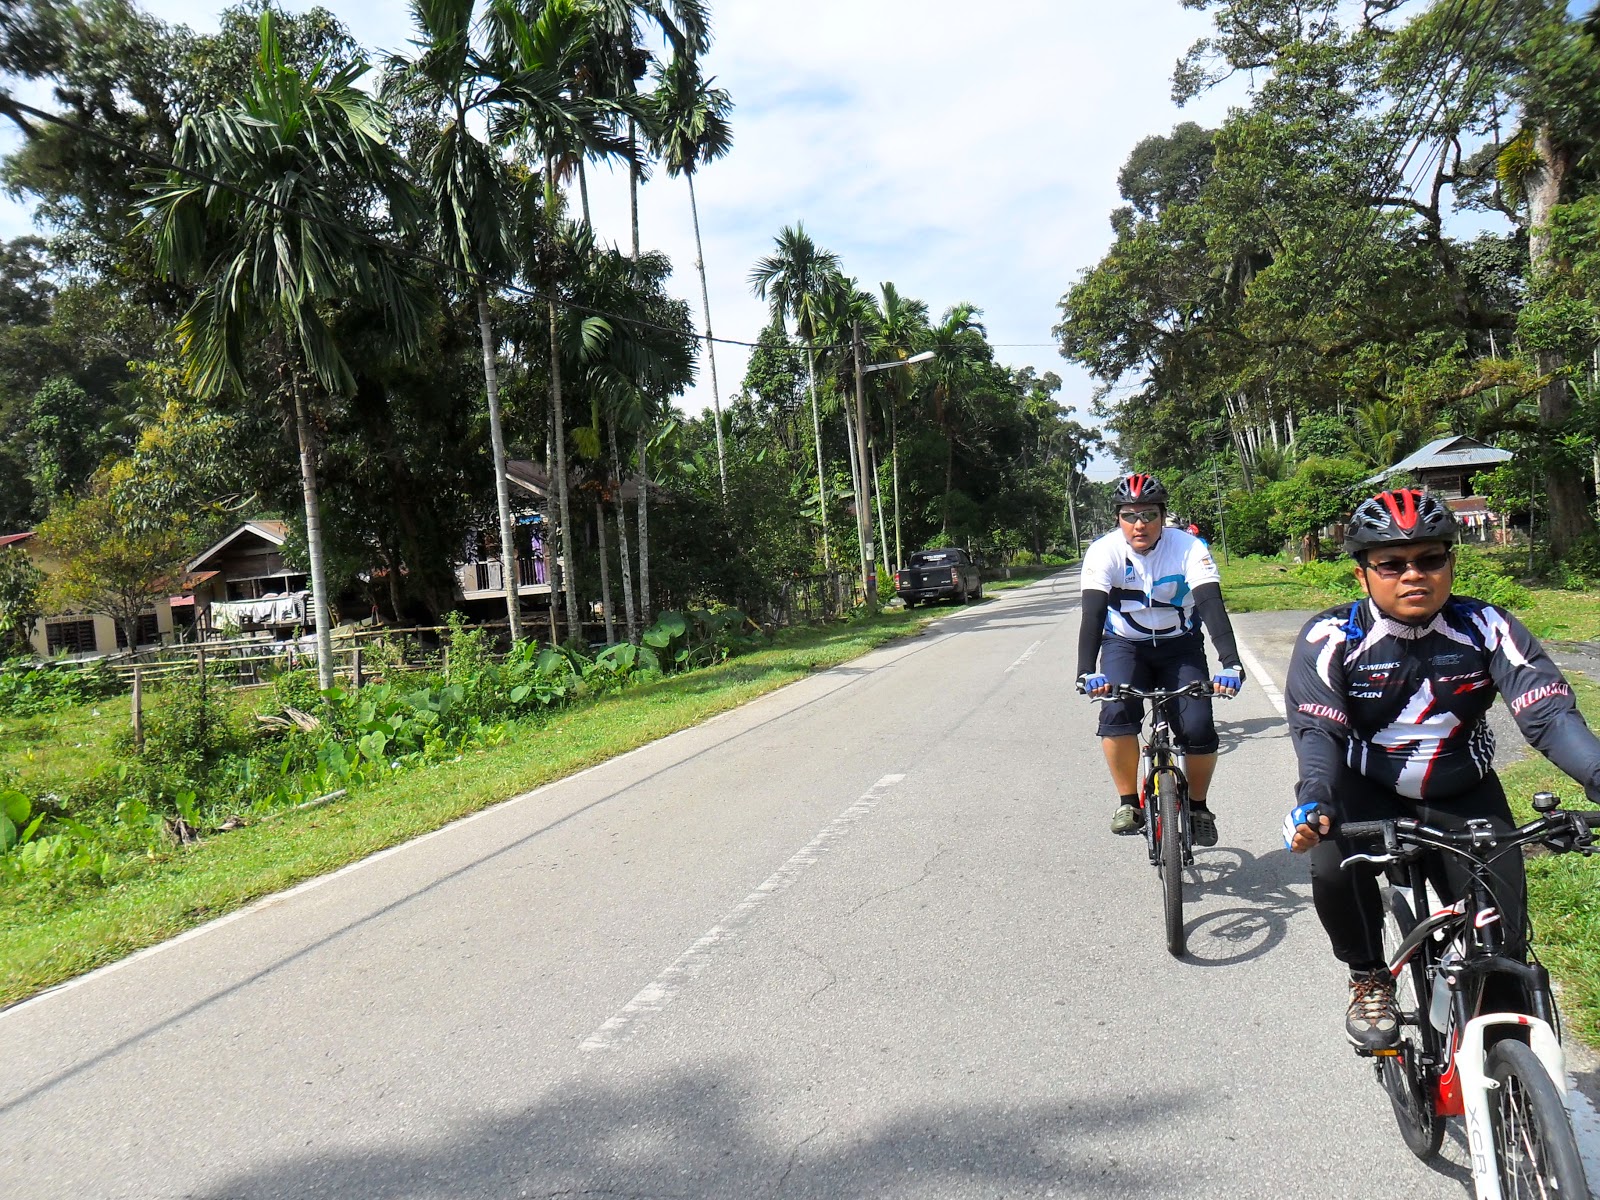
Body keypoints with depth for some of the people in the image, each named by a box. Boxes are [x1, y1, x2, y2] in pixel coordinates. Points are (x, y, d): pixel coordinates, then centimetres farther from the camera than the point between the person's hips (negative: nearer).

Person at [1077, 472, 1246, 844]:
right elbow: (1092, 613, -29)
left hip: (1180, 645, 0)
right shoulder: (1104, 551, -20)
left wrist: (1231, 664, -45)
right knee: (1117, 712, -27)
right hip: (1125, 644, 0)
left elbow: (1212, 605, -29)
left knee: (1198, 730, -17)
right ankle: (1129, 802, -7)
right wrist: (1086, 672, -44)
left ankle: (1198, 806, 11)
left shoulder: (1189, 548, -20)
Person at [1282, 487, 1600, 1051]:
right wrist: (1314, 802, -42)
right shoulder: (1331, 638, -14)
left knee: (1502, 937, -8)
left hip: (1463, 797, 2)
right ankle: (1369, 980, -1)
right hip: (1368, 793, -2)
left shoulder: (1486, 628, -9)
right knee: (1334, 867, -31)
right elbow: (1317, 729, -23)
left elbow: (1548, 711, -19)